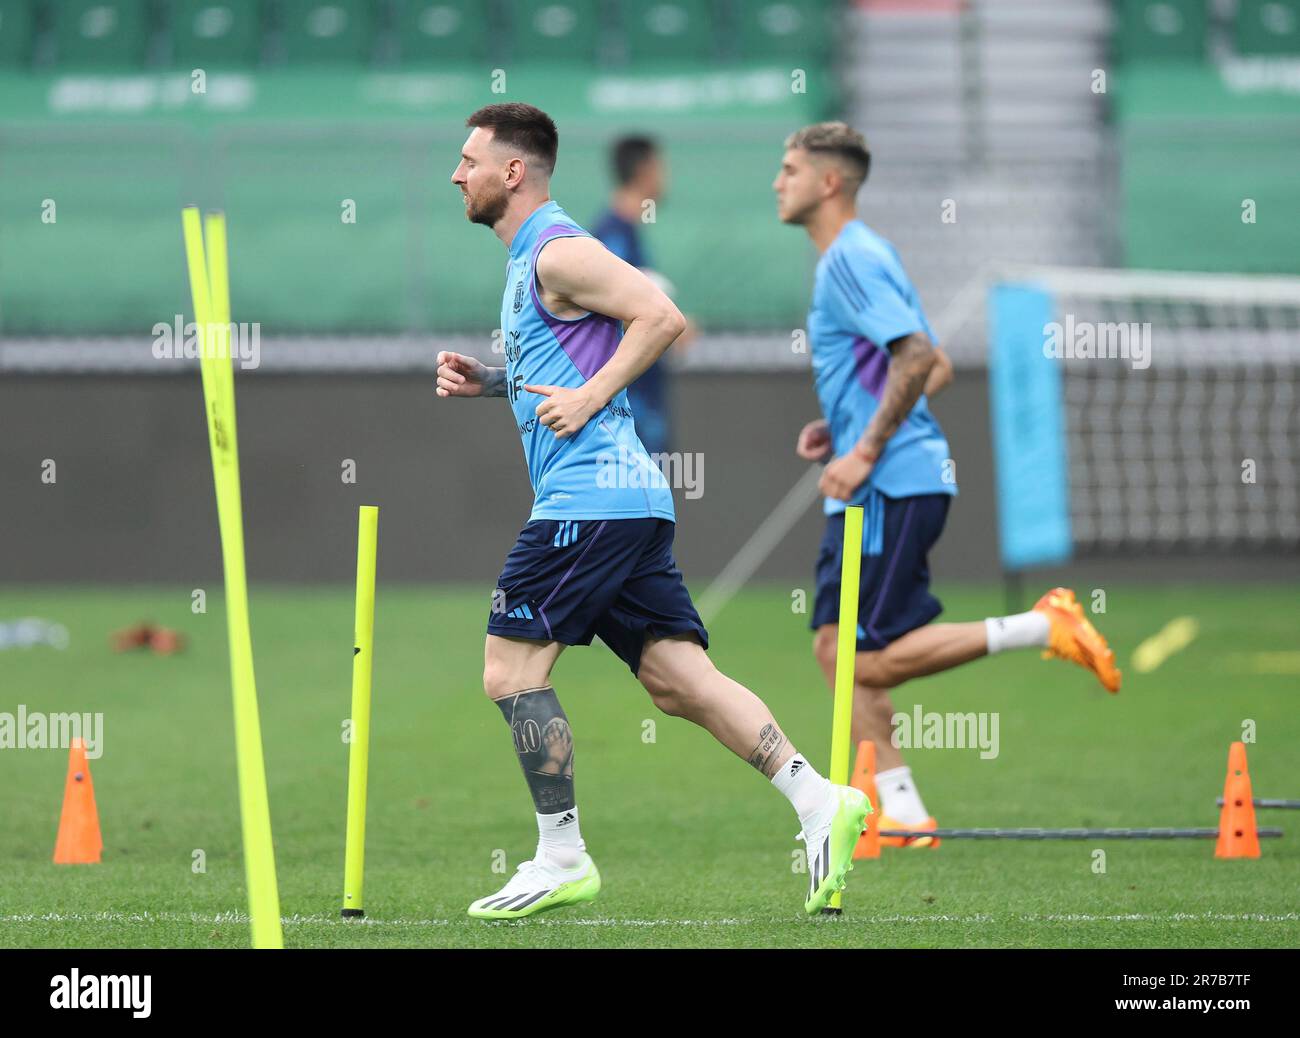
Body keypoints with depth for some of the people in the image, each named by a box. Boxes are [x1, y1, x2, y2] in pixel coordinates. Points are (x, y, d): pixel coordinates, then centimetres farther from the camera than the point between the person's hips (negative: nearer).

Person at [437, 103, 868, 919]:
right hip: (627, 496, 10)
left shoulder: (558, 252, -9)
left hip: (590, 495, -10)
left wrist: (589, 394, -17)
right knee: (677, 677, 1)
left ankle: (563, 859, -1)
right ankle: (818, 798, -10)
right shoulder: (529, 259, 21)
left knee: (512, 670, -5)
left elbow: (662, 316, -18)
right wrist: (487, 381, 17)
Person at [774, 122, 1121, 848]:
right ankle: (902, 815, 5)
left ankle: (1043, 628, -9)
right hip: (882, 488, 10)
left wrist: (867, 450, -20)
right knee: (839, 649, 6)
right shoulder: (853, 256, 19)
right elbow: (937, 369, 23)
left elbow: (918, 357, -22)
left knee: (870, 662, -11)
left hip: (891, 486, -10)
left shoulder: (853, 258, -11)